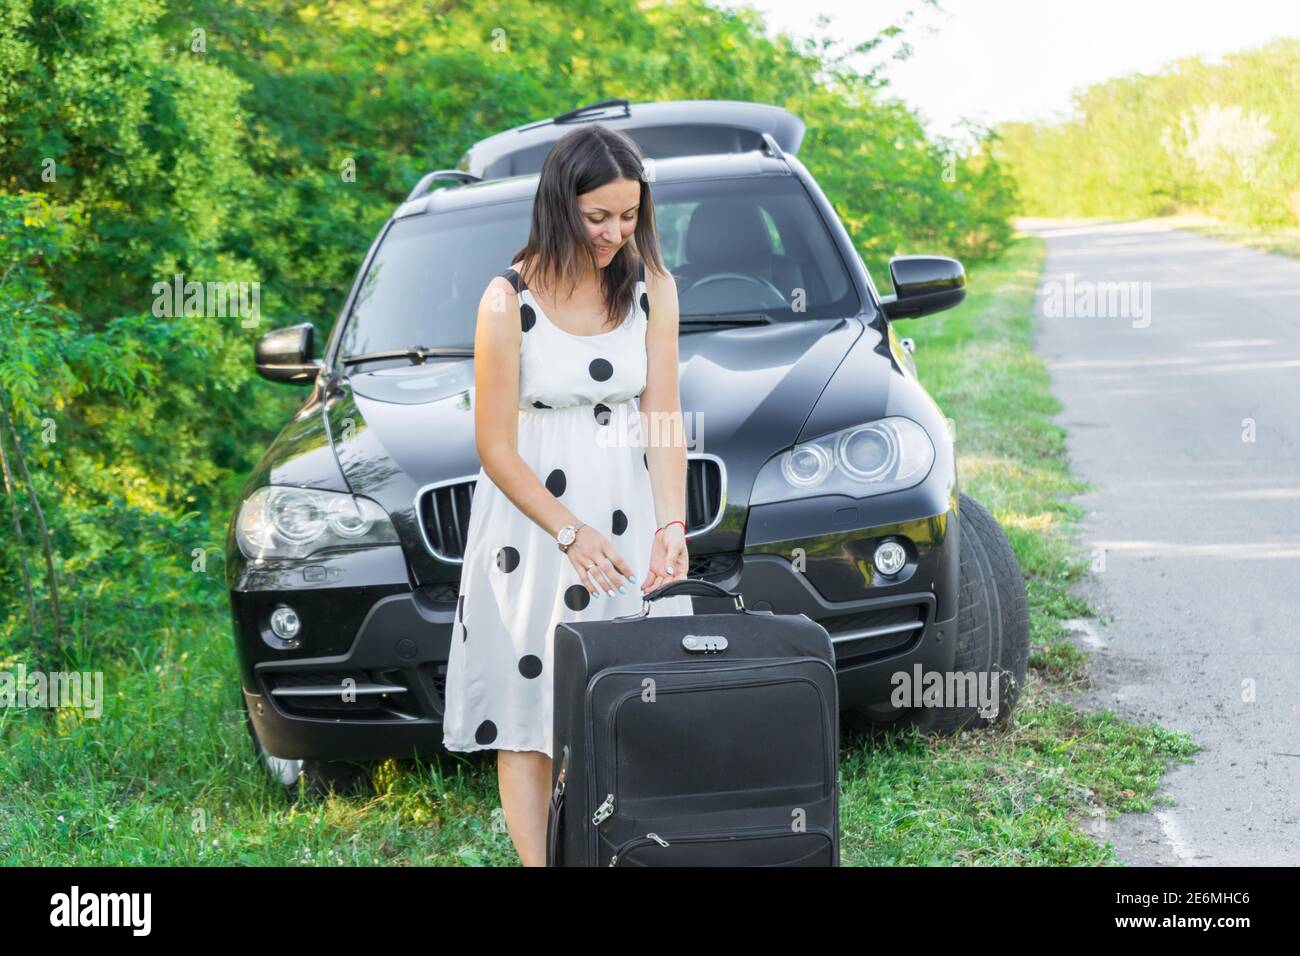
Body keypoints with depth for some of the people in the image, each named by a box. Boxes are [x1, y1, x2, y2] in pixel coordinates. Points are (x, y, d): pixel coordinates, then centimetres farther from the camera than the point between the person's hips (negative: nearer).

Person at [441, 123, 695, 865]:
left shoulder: (651, 287, -3)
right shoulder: (509, 301, -13)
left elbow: (663, 420, -5)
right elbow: (496, 448, -11)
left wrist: (670, 525, -17)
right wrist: (571, 534, -16)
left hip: (629, 514, 3)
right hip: (532, 519, -3)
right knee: (527, 712, 0)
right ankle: (536, 859, 3)